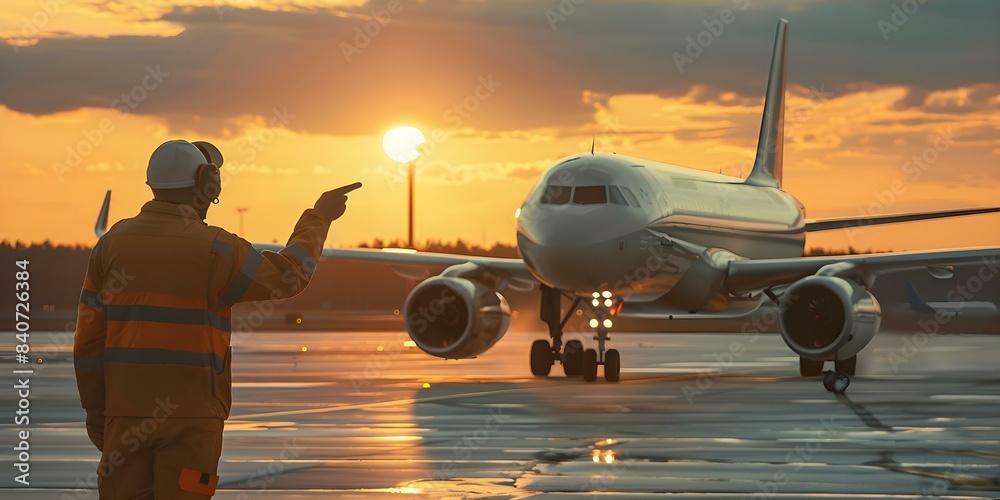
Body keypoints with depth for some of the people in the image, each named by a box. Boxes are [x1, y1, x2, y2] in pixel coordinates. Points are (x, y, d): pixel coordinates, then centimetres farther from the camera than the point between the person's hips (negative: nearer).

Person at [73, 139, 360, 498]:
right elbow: (287, 276, 4)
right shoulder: (213, 248, -9)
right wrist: (319, 217, 18)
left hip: (127, 413, 4)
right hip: (192, 414, -4)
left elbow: (89, 338, 5)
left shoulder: (113, 242, 4)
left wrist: (95, 412, 14)